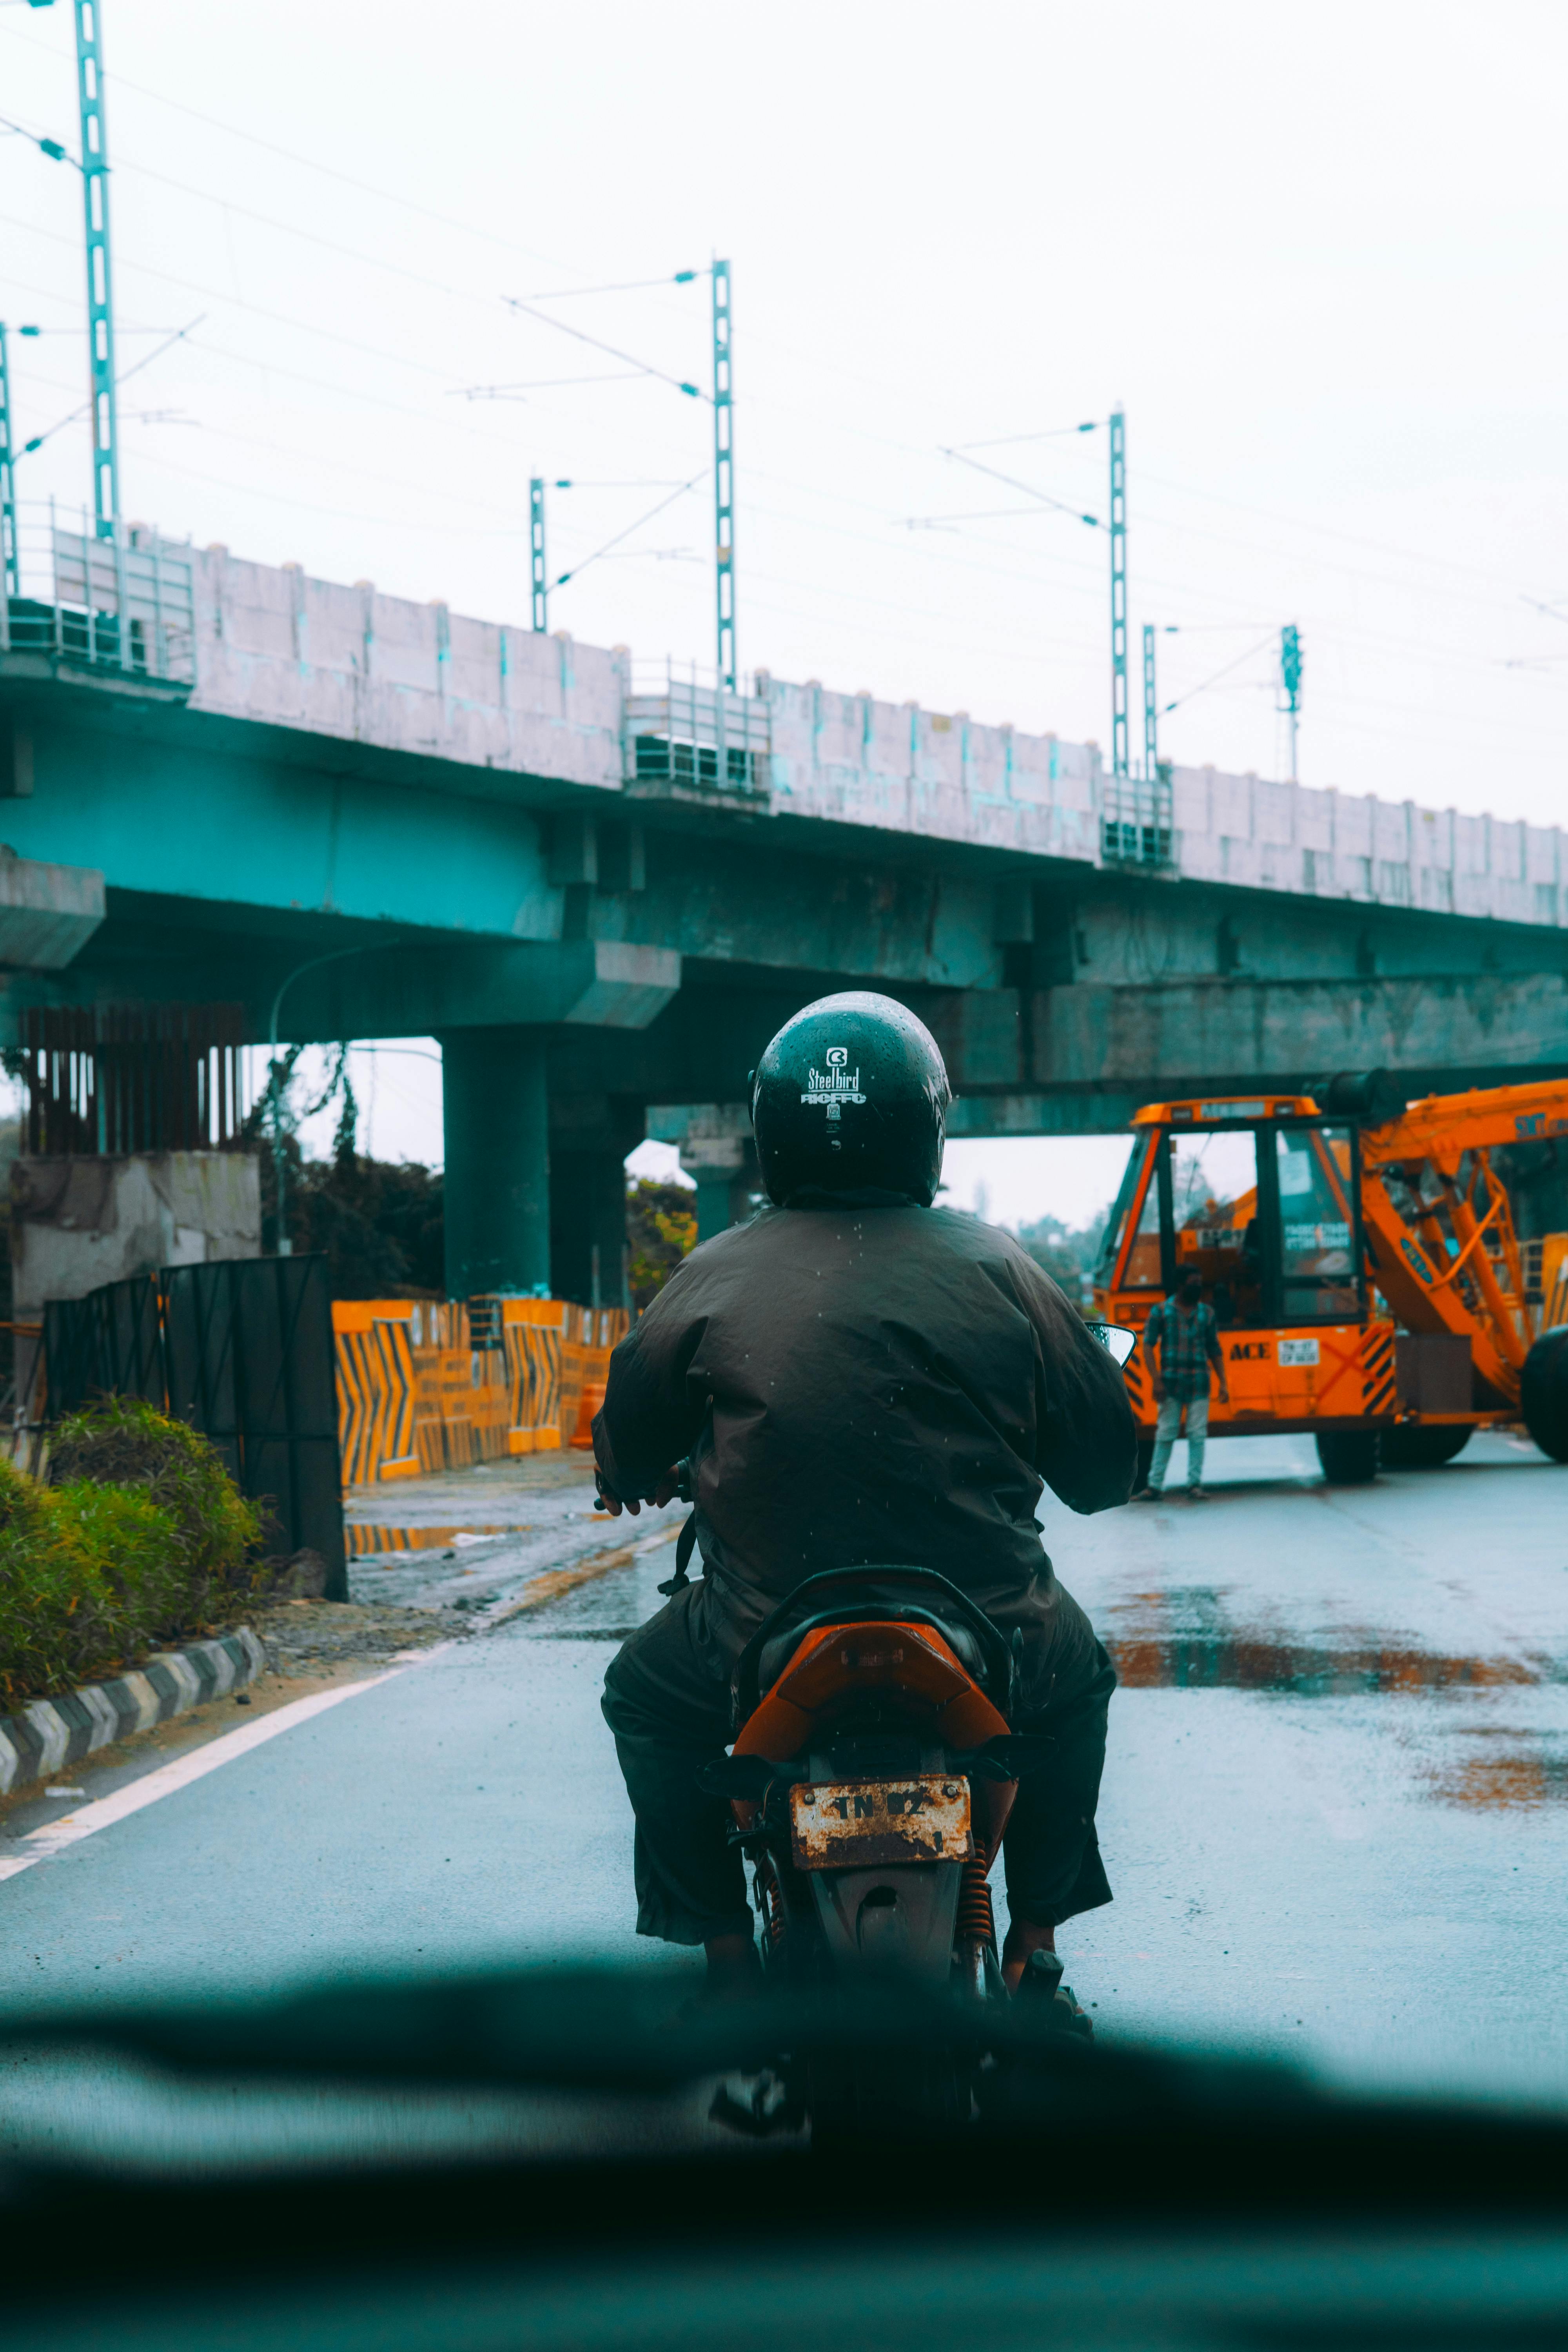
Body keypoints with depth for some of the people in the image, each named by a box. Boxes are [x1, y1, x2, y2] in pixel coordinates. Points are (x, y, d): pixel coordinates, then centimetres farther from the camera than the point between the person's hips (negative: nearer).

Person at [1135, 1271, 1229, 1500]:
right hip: (1170, 1384, -2)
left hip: (1199, 1384, 2)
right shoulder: (1162, 1311, 3)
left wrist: (1223, 1383, 7)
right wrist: (1156, 1380, -11)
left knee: (1197, 1434, -1)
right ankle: (1155, 1485, 1)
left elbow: (1215, 1351, 15)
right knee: (1166, 1434, -2)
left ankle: (1195, 1483, 5)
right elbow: (1148, 1345, -1)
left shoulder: (1207, 1314, 11)